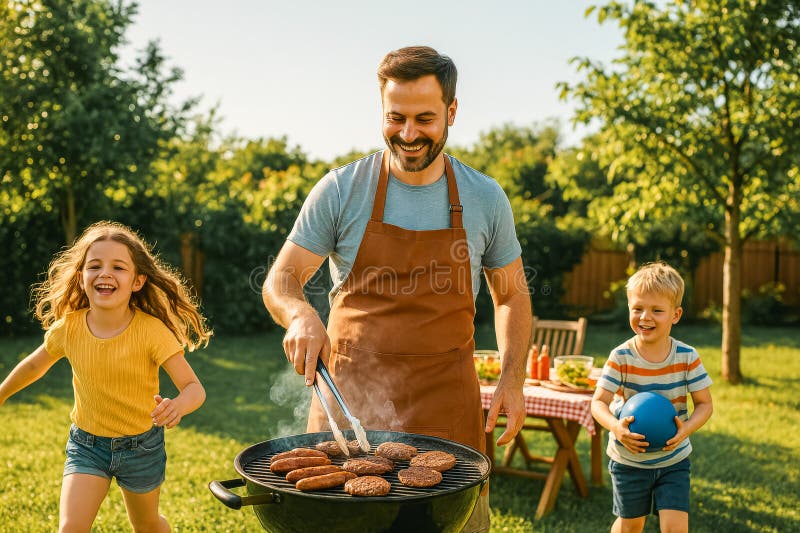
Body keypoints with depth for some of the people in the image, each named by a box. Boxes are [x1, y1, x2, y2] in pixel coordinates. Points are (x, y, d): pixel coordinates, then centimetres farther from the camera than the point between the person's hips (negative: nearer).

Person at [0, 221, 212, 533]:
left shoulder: (152, 330, -23)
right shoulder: (68, 328, -14)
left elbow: (194, 387, -26)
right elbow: (34, 366, 7)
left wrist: (178, 406, -48)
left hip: (141, 446, -1)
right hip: (87, 445, 2)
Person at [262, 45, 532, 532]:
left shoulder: (486, 199, 1)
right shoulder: (340, 190, -5)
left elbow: (512, 295, 12)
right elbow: (280, 282, -1)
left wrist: (512, 381, 1)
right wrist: (301, 314, -24)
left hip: (446, 405, 1)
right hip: (349, 399, -1)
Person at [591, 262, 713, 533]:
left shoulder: (687, 357, -12)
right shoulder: (621, 357, -16)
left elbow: (704, 403, -7)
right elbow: (599, 401, -16)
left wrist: (686, 429, -27)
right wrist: (615, 427, -36)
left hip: (673, 459, 1)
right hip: (629, 459, 0)